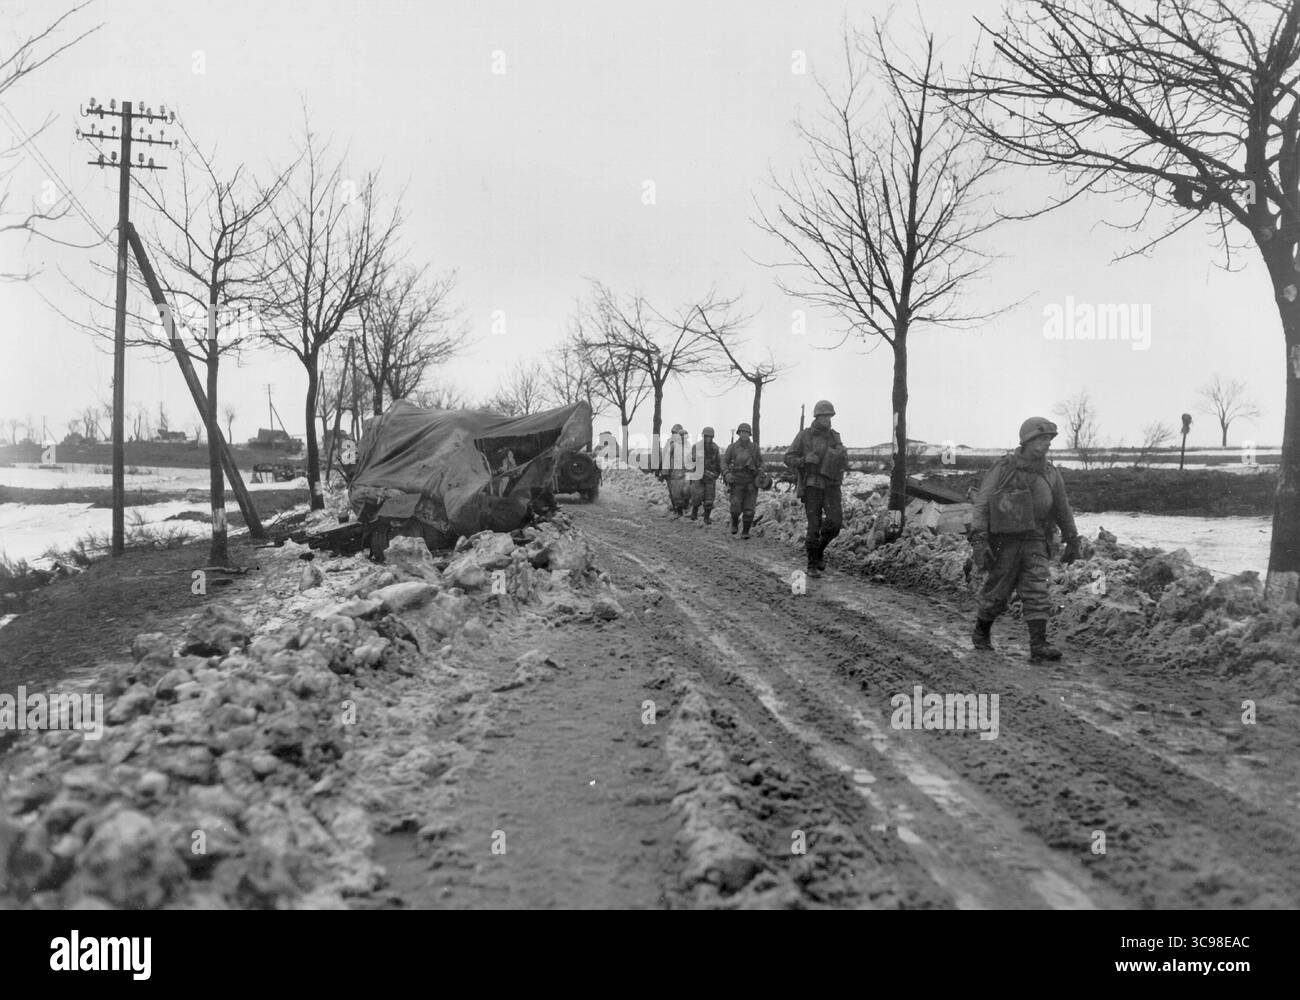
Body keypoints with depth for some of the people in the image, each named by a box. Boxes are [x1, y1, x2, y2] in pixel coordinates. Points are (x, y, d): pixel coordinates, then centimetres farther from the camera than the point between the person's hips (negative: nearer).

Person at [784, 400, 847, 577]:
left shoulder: (835, 437, 7)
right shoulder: (804, 435, -2)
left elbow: (844, 464, 9)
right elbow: (789, 458, -1)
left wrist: (842, 455, -15)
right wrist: (804, 460, -20)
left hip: (831, 486, 3)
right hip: (811, 486, -3)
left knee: (835, 521, -15)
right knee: (814, 526, -6)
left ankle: (820, 549, 12)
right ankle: (812, 565, 6)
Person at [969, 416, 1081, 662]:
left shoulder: (1051, 474, 5)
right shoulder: (1003, 469, -7)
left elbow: (1062, 509, 18)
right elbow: (981, 504, -9)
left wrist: (1072, 541, 23)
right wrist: (978, 540, -18)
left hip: (1034, 542, 3)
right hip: (1004, 541, -3)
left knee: (1036, 591, -9)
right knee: (997, 592, 7)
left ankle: (1039, 645, -13)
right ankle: (981, 633, 30)